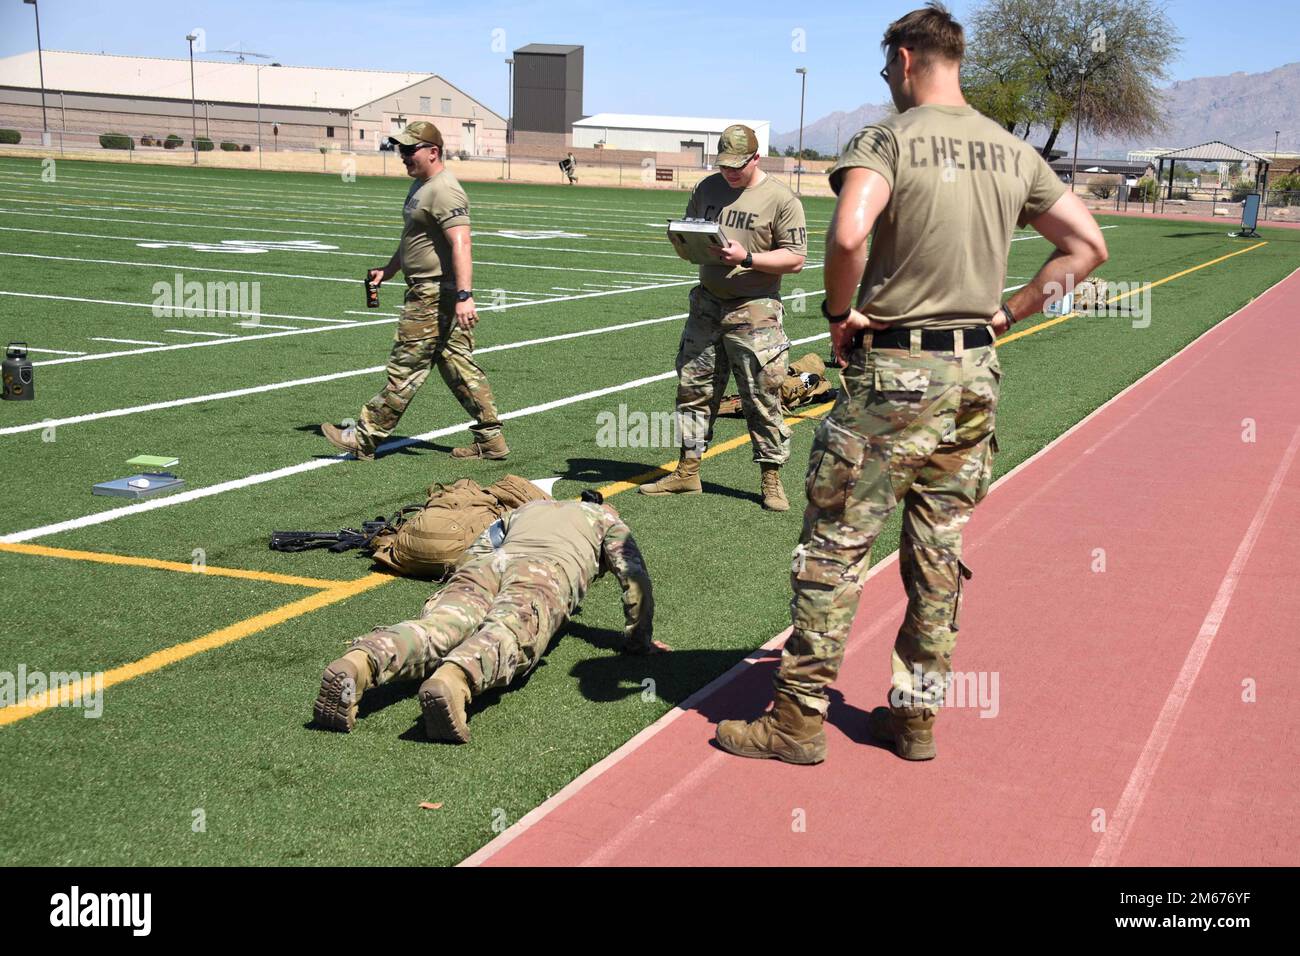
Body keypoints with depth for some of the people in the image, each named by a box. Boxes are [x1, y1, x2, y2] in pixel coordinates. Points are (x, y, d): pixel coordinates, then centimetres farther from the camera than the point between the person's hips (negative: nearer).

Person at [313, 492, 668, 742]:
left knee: (433, 629, -21)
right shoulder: (606, 518, 36)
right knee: (506, 637, -30)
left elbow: (474, 552, 40)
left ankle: (357, 665, -51)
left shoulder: (525, 509, 46)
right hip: (548, 571, -3)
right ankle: (451, 682, -64)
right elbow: (634, 576, 22)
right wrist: (639, 639, 30)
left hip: (486, 566, 3)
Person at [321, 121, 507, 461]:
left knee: (405, 368, -3)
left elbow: (460, 245, -27)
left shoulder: (444, 191, -17)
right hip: (428, 291, 11)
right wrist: (388, 271, 28)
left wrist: (464, 296, -35)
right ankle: (490, 439, 12)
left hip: (435, 295, -11)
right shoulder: (420, 185, 18)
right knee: (459, 367, 10)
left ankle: (366, 438, 3)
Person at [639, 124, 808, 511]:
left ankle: (771, 481, 7)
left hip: (754, 309, -5)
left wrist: (747, 258, -20)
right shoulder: (707, 188, 12)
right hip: (707, 303, 6)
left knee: (762, 398, -3)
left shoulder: (782, 200, -6)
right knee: (693, 388, 8)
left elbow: (795, 258, -9)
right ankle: (687, 472, 18)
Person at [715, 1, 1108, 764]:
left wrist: (840, 311, -12)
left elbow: (848, 234, -29)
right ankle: (917, 714, 23)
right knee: (939, 551, 14)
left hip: (895, 372, -6)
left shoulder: (889, 138, -11)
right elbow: (1088, 246, 11)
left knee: (835, 546, 3)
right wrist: (1008, 313, 11)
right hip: (976, 374, 6)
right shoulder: (1014, 152, 8)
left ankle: (801, 718, 9)